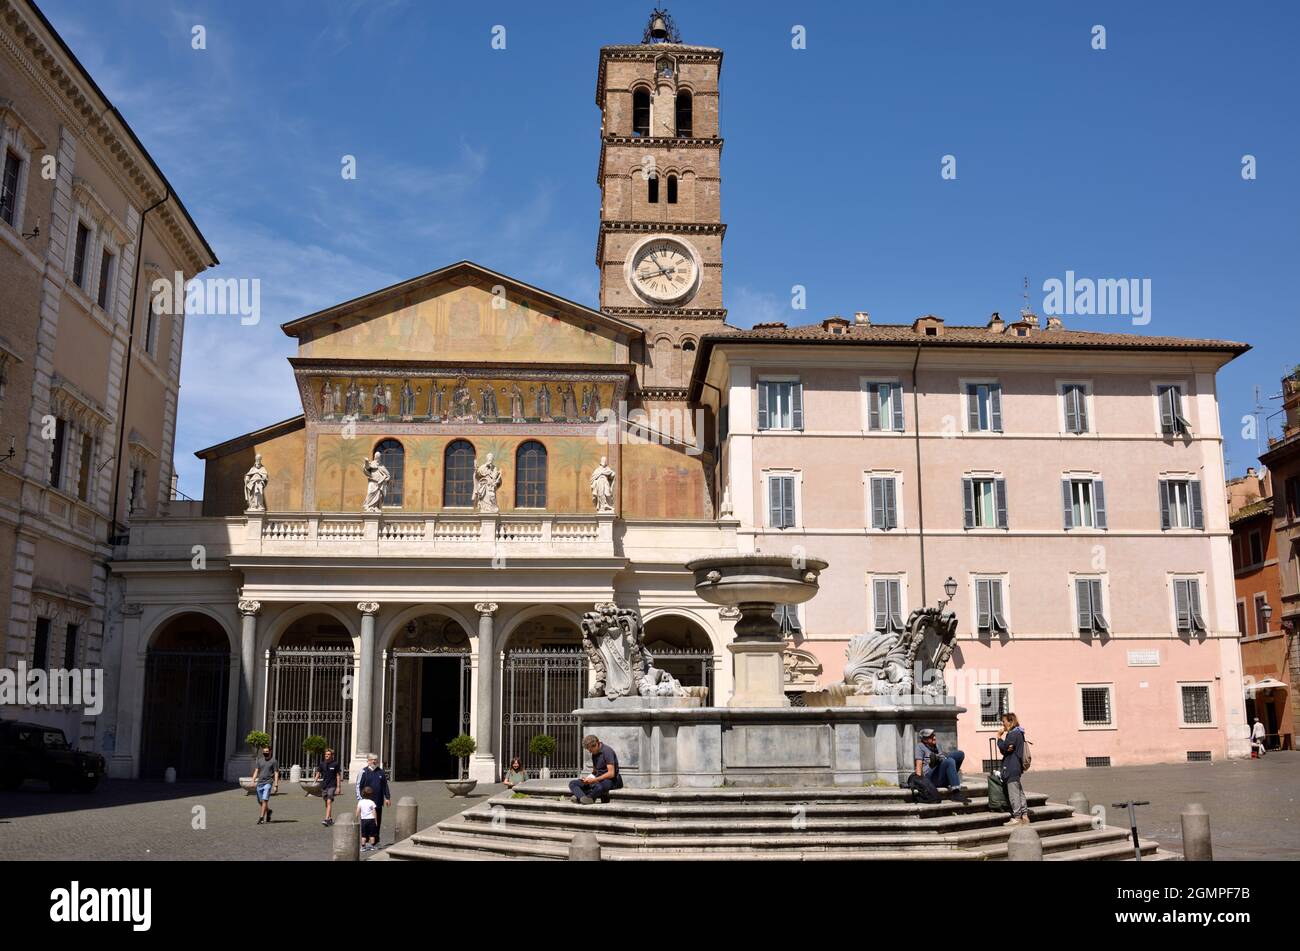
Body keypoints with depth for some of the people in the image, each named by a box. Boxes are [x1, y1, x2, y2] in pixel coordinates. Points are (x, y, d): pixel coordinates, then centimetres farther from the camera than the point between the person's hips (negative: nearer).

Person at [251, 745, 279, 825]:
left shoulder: (273, 761, 0)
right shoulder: (260, 761, 13)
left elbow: (276, 774, -1)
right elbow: (256, 771, 11)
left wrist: (276, 785, -7)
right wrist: (253, 781, -3)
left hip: (268, 783, -5)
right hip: (259, 783, 5)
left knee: (264, 800, -16)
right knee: (260, 802, 9)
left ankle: (261, 817, -17)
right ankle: (268, 811, 32)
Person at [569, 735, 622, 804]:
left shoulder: (607, 751, -15)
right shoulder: (594, 754, 12)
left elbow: (611, 774, -21)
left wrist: (594, 780, -21)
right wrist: (588, 777, 1)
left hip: (609, 780, -9)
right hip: (597, 779, 9)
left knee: (599, 787, -43)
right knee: (573, 784, -6)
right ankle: (583, 798, -33)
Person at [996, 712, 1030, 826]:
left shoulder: (1013, 734, -15)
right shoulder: (1018, 733, 17)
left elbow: (1003, 748, -16)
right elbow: (1003, 750, 14)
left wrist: (999, 737, -3)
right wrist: (1007, 748, -9)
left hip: (1012, 768, -11)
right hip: (1016, 767, 11)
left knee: (1013, 792, -7)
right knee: (1020, 792, 12)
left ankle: (1017, 817, -6)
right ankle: (1024, 815, 14)